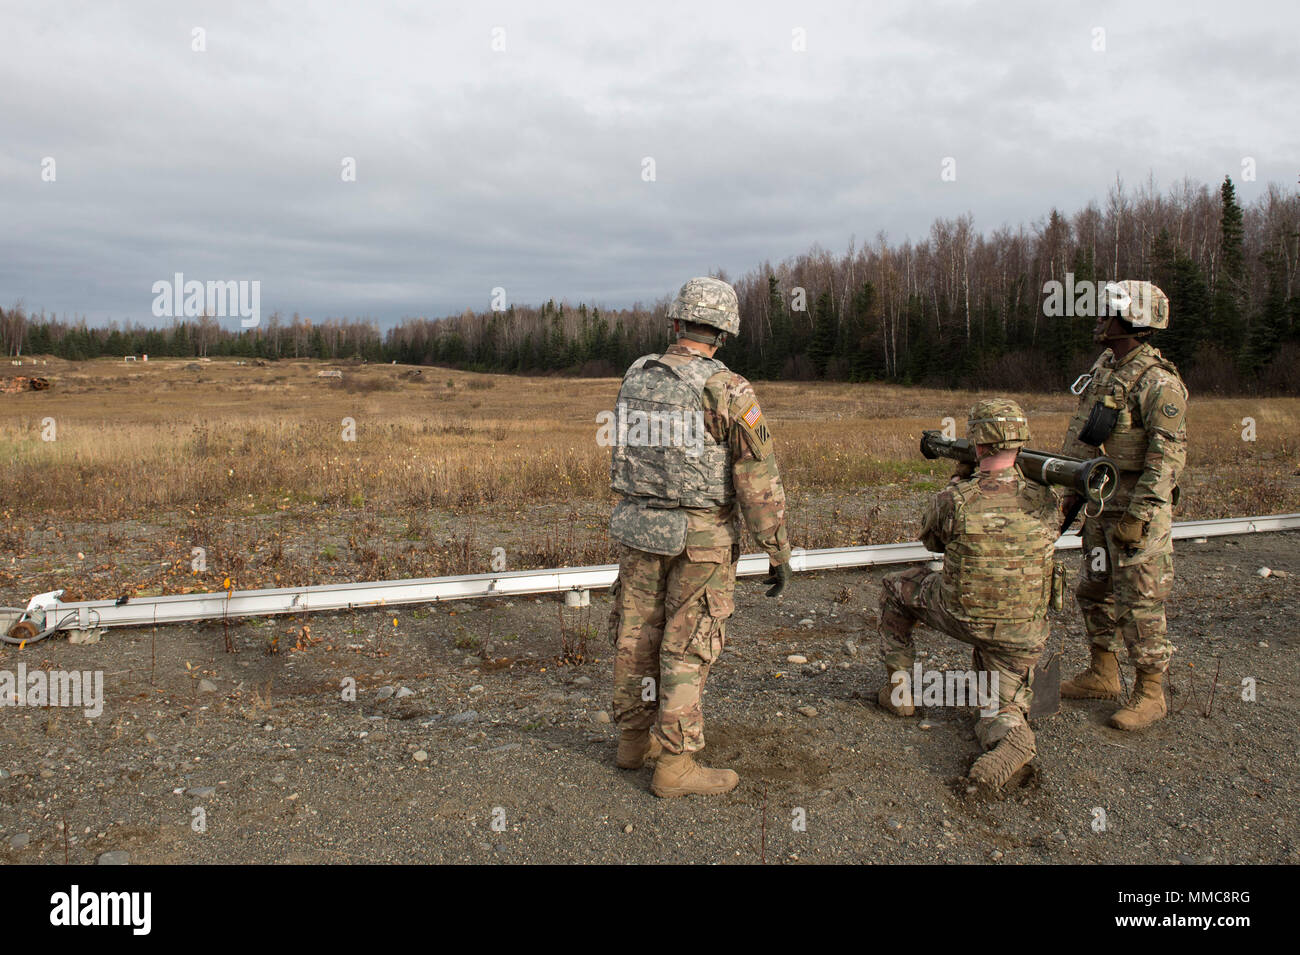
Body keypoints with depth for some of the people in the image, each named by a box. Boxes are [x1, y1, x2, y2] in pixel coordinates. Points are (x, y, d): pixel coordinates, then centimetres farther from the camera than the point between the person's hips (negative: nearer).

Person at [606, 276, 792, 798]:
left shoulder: (636, 377, 1)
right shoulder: (729, 391, -16)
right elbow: (759, 481, -15)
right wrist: (778, 552, -7)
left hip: (637, 526, 5)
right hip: (700, 538, -5)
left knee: (637, 636, 15)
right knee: (688, 648, 3)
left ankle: (635, 738, 30)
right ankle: (674, 763, 10)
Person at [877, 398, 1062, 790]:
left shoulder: (954, 500, -19)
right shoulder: (1046, 502, -11)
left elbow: (931, 540, 4)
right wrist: (1016, 475, 14)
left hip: (961, 617, -2)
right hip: (1023, 633, 3)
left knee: (896, 588, 24)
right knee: (1000, 709, 18)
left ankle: (900, 689, 27)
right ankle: (1010, 731, -20)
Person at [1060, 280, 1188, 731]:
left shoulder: (1157, 382, -18)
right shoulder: (1105, 367, 10)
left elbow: (1168, 455, -22)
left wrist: (1138, 515, -24)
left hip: (1137, 508, -9)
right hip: (1100, 503, 9)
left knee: (1139, 602, -1)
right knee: (1095, 592, 16)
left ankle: (1150, 694, 11)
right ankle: (1102, 676, 30)